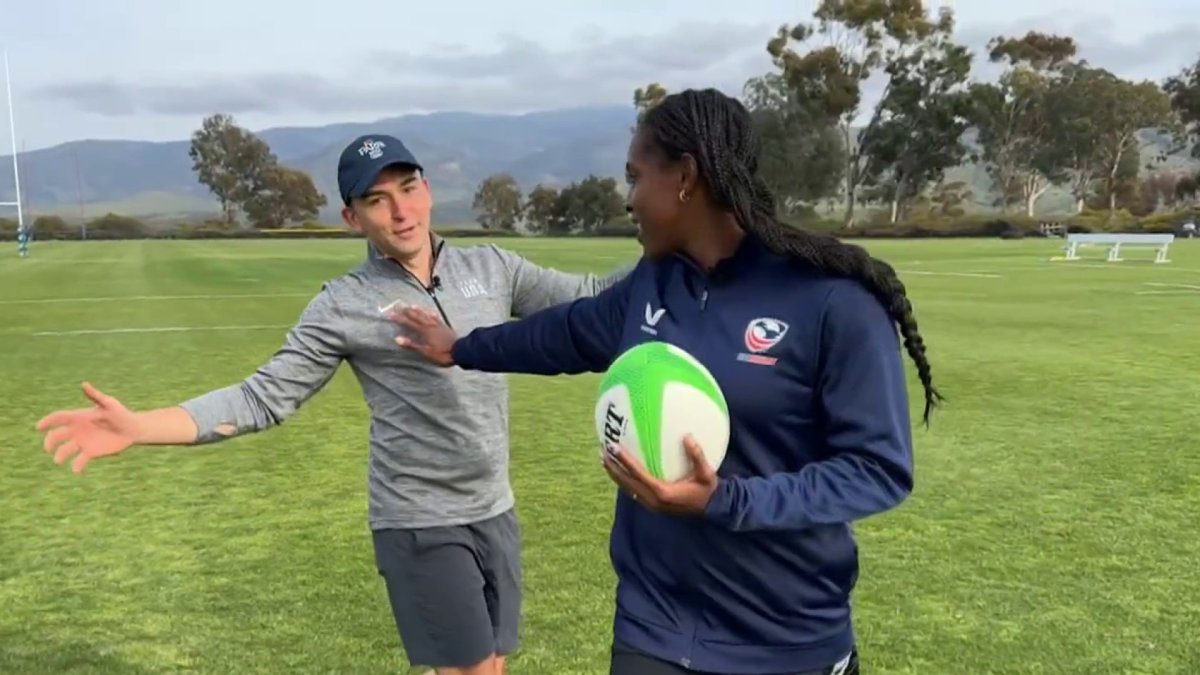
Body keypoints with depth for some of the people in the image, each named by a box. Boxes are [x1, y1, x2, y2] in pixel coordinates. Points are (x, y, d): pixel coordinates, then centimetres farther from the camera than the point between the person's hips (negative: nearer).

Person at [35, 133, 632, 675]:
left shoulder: (492, 267, 2)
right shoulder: (345, 307, -8)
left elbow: (588, 298, 7)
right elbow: (264, 398, -9)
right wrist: (136, 427, -19)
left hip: (495, 513, 5)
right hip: (421, 524, -4)